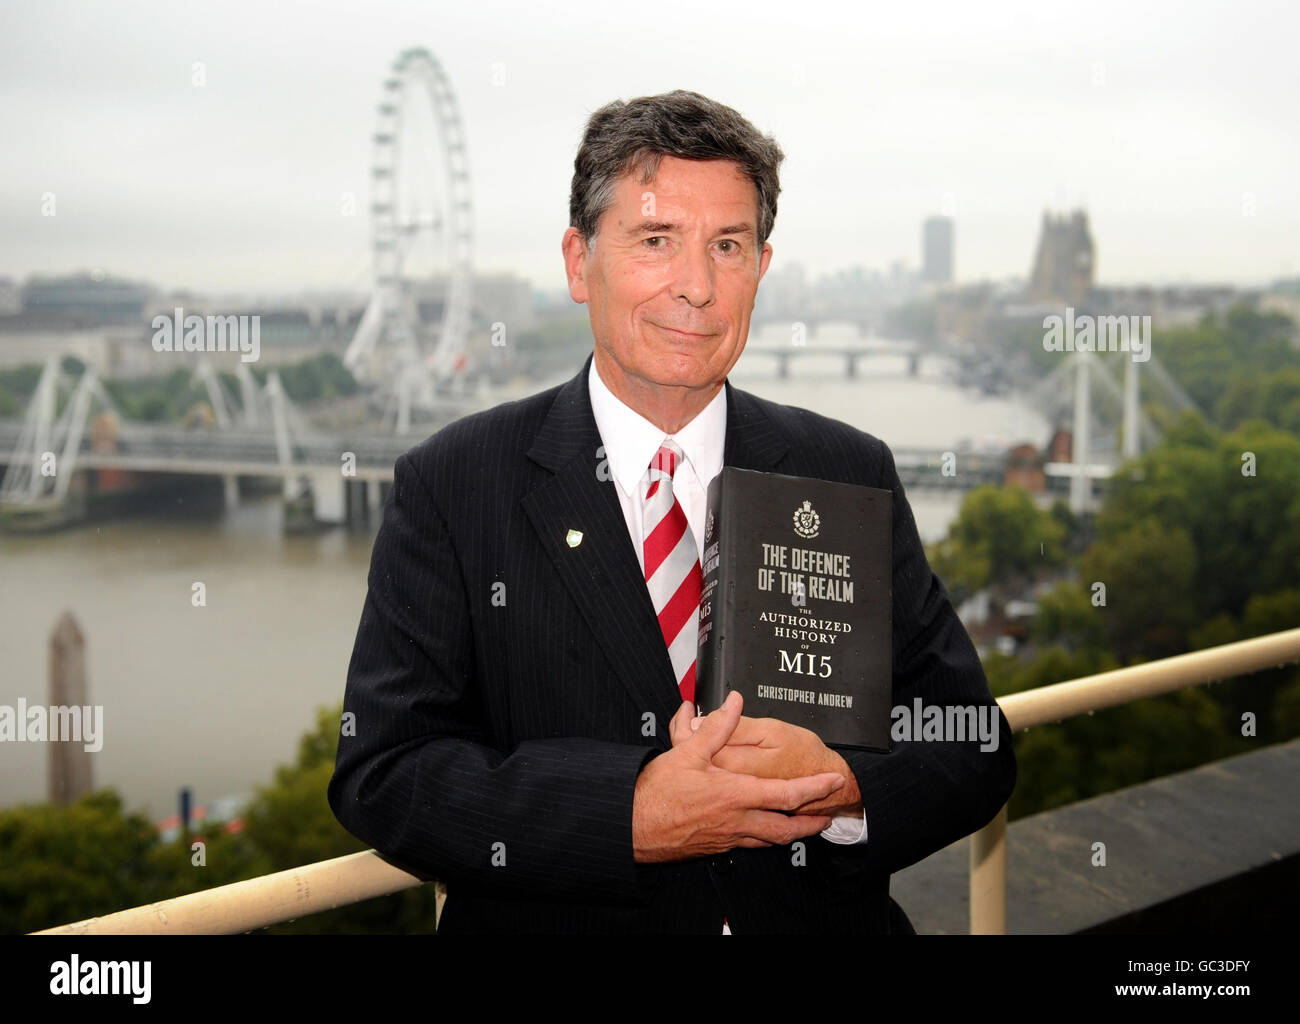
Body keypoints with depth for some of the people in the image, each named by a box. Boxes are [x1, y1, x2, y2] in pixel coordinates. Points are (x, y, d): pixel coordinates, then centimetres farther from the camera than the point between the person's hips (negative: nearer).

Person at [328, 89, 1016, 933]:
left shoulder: (851, 476, 6)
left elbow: (975, 750, 5)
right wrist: (632, 814, -19)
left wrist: (843, 791, -15)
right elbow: (381, 777, -7)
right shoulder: (450, 486, 0)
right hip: (557, 921, -2)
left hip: (823, 918, 2)